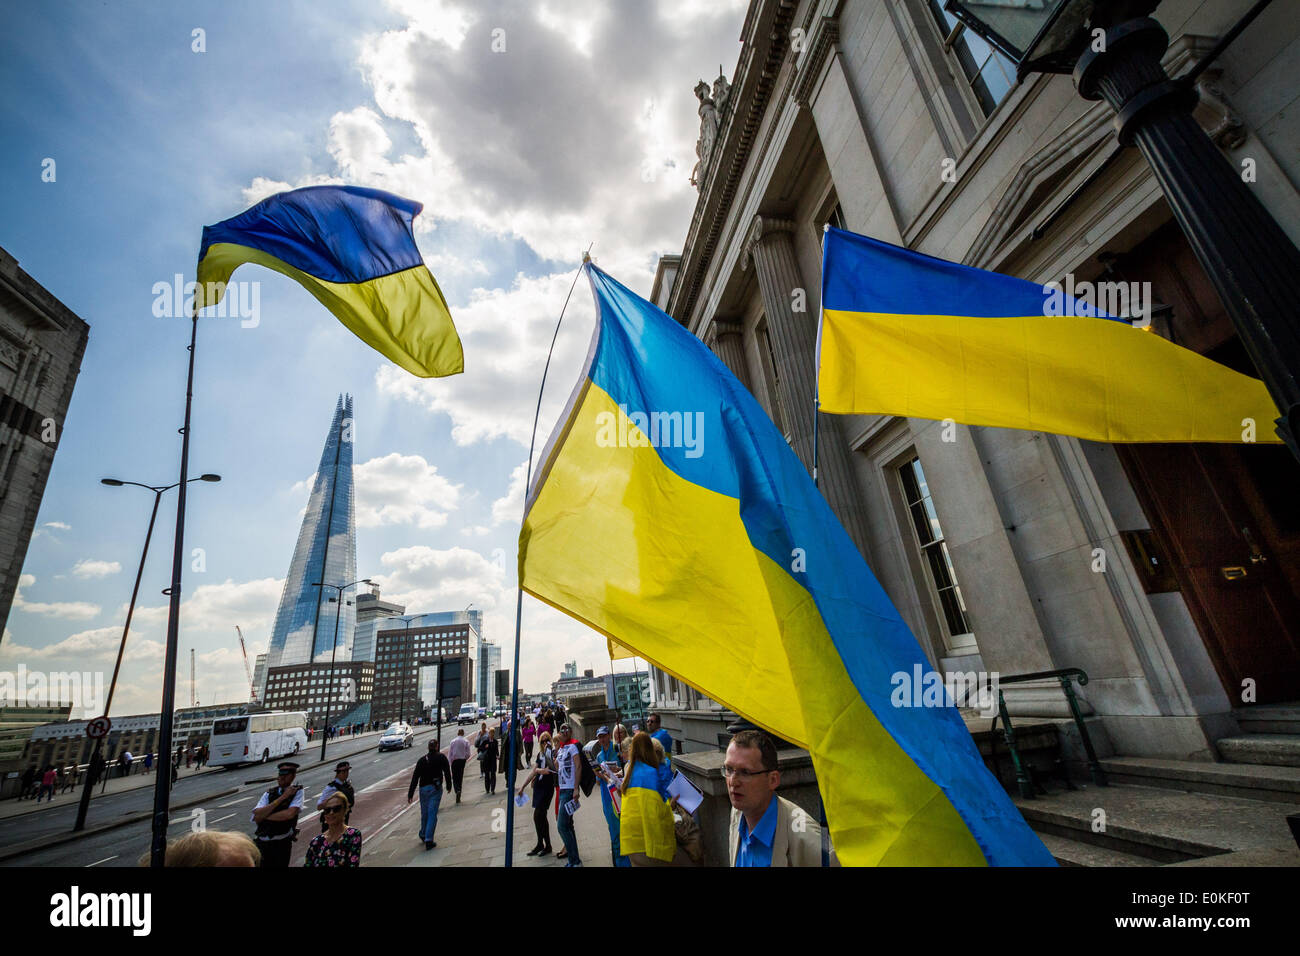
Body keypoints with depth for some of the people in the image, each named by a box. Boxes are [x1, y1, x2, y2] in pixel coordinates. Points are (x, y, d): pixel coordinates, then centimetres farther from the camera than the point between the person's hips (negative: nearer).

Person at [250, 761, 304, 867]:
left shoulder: (297, 791, -6)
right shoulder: (269, 793, 4)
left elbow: (290, 814, -20)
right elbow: (257, 817, -10)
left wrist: (265, 816, -9)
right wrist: (283, 797, -17)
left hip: (282, 844, -3)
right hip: (262, 842, 3)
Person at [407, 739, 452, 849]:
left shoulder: (422, 760, 5)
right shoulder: (441, 758, -1)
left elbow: (415, 777, 1)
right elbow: (447, 772, -1)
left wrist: (410, 794, 4)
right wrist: (449, 786, 11)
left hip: (423, 788, 3)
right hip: (436, 788, -3)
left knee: (424, 813, 19)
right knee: (432, 814, -1)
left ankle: (423, 835, 36)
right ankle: (428, 840, -5)